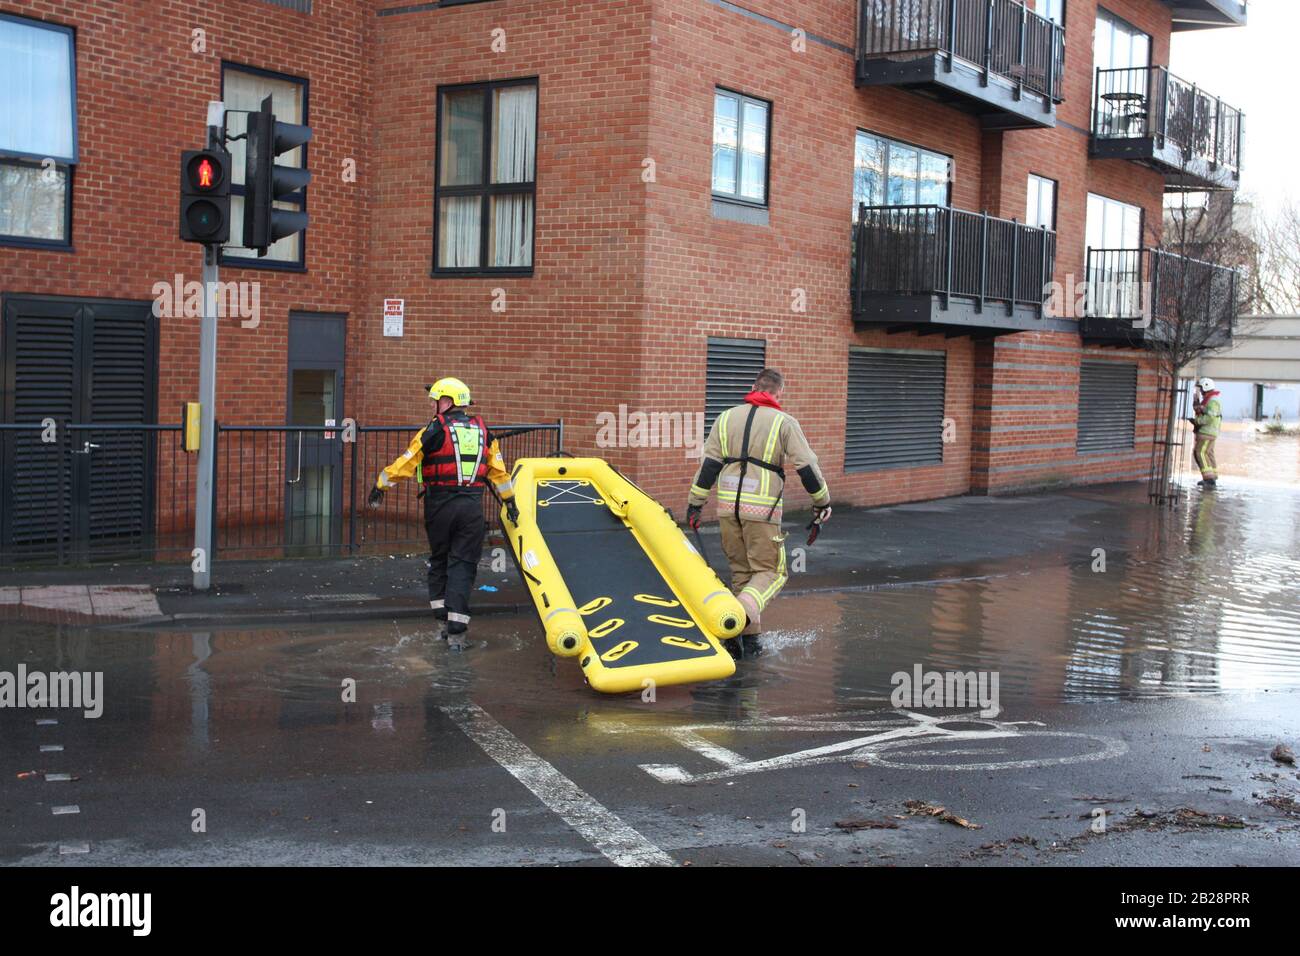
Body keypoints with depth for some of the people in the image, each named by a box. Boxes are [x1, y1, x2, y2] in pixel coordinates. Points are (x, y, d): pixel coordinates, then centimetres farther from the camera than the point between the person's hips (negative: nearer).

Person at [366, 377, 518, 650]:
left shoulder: (435, 430, -4)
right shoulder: (482, 430, 9)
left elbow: (406, 464, -5)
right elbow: (498, 470, 14)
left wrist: (380, 486, 7)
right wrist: (510, 501, 24)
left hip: (440, 505, -2)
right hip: (472, 507, 2)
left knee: (439, 561, 16)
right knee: (463, 566, 4)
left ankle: (445, 620, 16)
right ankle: (457, 630, -3)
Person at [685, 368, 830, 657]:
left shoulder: (726, 418, 10)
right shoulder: (784, 422, -1)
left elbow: (708, 464, 5)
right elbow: (807, 467, -2)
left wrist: (695, 503, 10)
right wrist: (822, 501, 10)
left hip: (727, 505, 4)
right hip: (762, 509, -4)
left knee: (741, 570, 15)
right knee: (769, 571, 3)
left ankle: (750, 636, 15)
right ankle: (740, 615, -22)